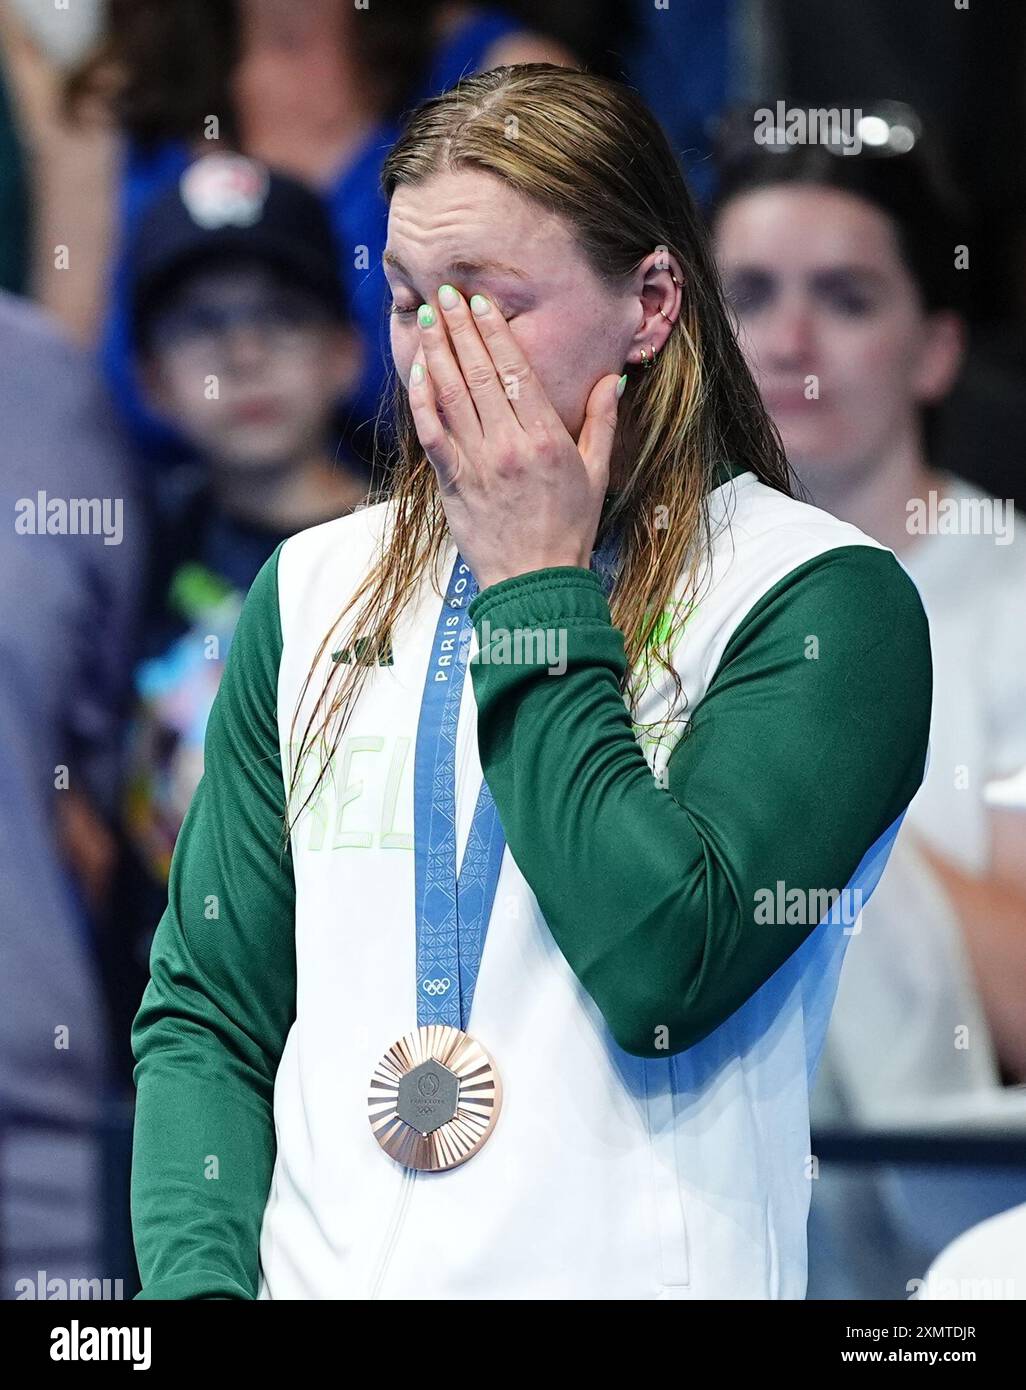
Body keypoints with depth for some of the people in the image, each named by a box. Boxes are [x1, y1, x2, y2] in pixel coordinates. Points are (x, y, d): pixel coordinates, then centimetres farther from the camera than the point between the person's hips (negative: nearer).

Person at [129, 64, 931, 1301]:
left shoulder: (822, 601, -2)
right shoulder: (315, 590, 13)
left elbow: (664, 969, -15)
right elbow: (207, 1011, 13)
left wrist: (537, 590, -5)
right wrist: (199, 1283, -4)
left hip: (630, 1274, -3)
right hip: (320, 1273, 3)